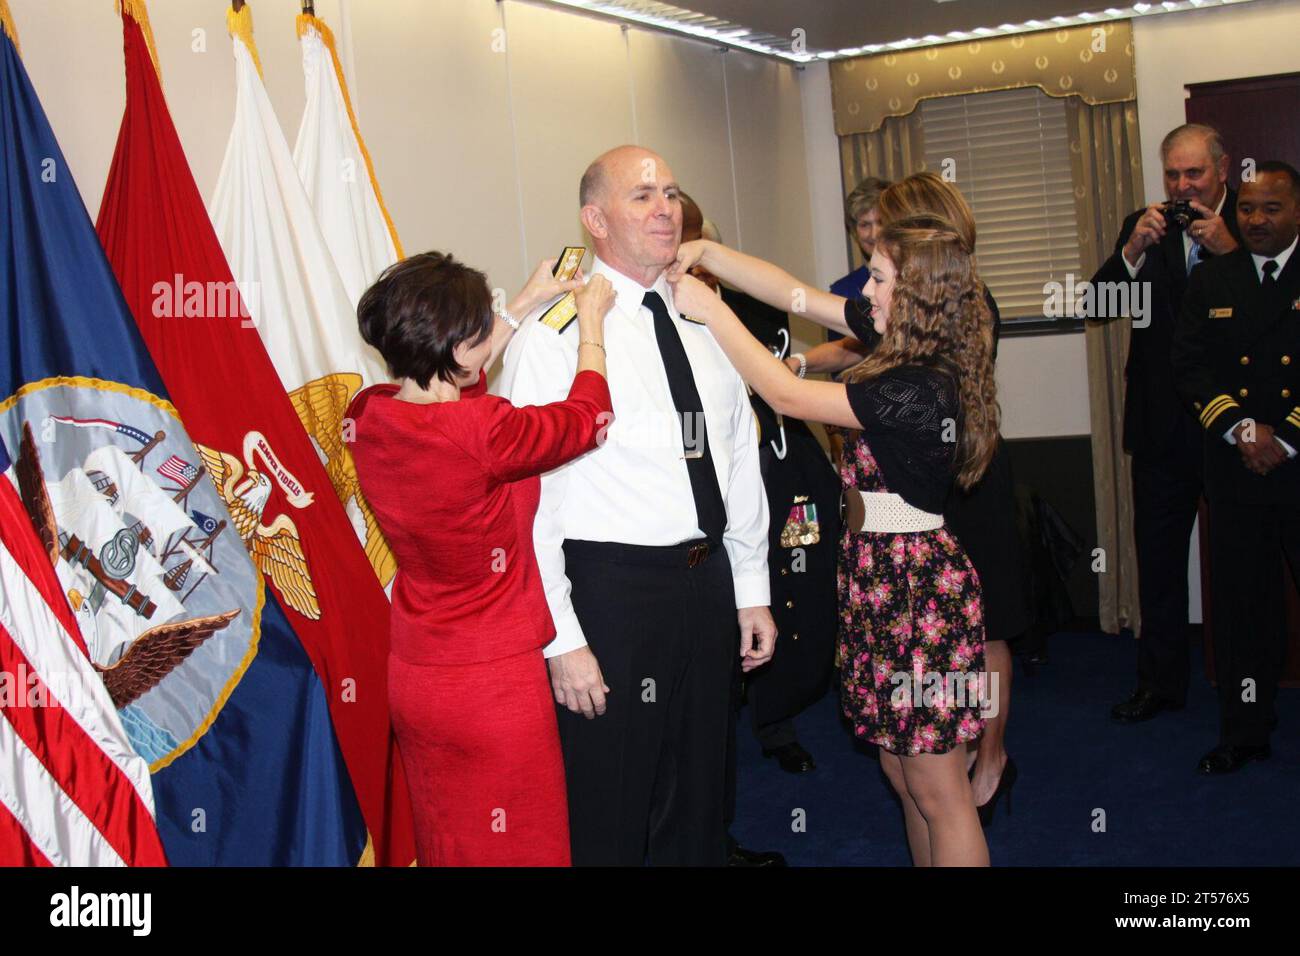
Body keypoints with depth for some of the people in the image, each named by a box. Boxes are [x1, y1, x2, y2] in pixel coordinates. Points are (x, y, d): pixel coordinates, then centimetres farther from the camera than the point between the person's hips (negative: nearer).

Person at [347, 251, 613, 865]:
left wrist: (524, 308, 17)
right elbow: (588, 417, -10)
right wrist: (592, 322, 5)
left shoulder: (368, 415, -7)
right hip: (493, 687, -7)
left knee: (443, 839, 24)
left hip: (411, 676, 8)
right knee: (514, 846, 11)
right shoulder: (483, 431, -28)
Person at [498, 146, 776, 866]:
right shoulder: (554, 334, -13)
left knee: (698, 802, 21)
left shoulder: (702, 321, 8)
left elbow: (740, 460, 13)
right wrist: (563, 640, -17)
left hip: (708, 582, 6)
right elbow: (529, 498, -16)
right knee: (607, 820, 8)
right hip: (612, 589, -6)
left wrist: (751, 592, 12)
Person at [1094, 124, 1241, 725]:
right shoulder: (1143, 227, 6)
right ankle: (1161, 681, 23)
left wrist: (1229, 250, -21)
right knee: (1158, 555, 11)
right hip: (1163, 422, 3)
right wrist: (1133, 249, -16)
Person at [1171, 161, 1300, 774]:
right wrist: (1242, 428, -11)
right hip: (1235, 473, 3)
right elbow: (1189, 367, 2)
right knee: (1240, 604, 10)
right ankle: (1245, 733, 22)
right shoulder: (1210, 280, 10)